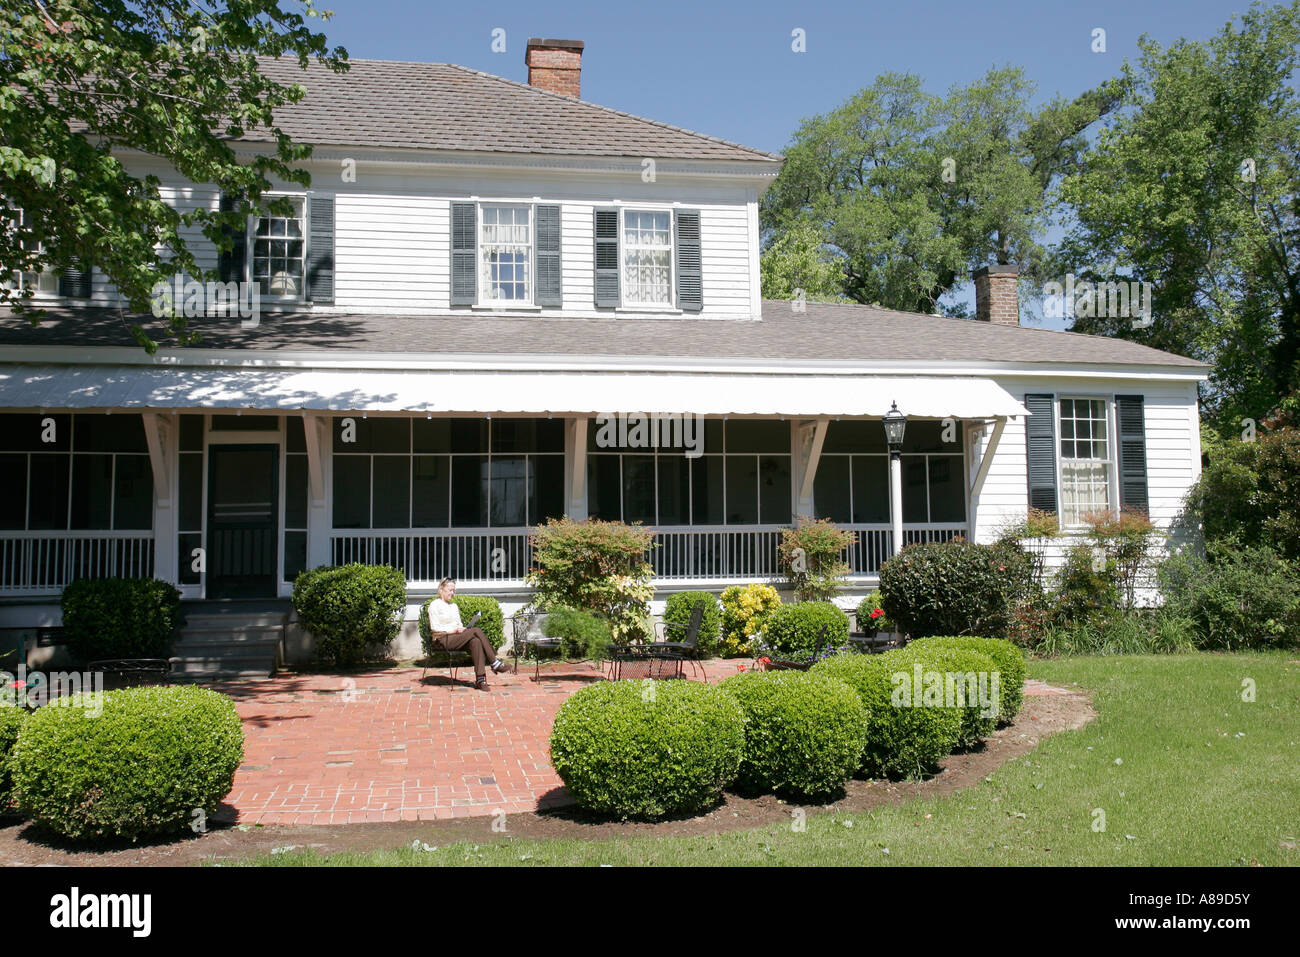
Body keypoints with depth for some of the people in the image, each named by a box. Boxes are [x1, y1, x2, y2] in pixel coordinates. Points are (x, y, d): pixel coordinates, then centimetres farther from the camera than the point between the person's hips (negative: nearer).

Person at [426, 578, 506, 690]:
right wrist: (454, 630, -15)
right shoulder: (435, 605, 3)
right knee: (477, 631, -26)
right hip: (443, 639, -6)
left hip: (458, 639, 6)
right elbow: (434, 627, -7)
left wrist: (462, 629, -2)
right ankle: (495, 662, -22)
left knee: (476, 641, -30)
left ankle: (480, 679, -38)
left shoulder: (454, 606, 26)